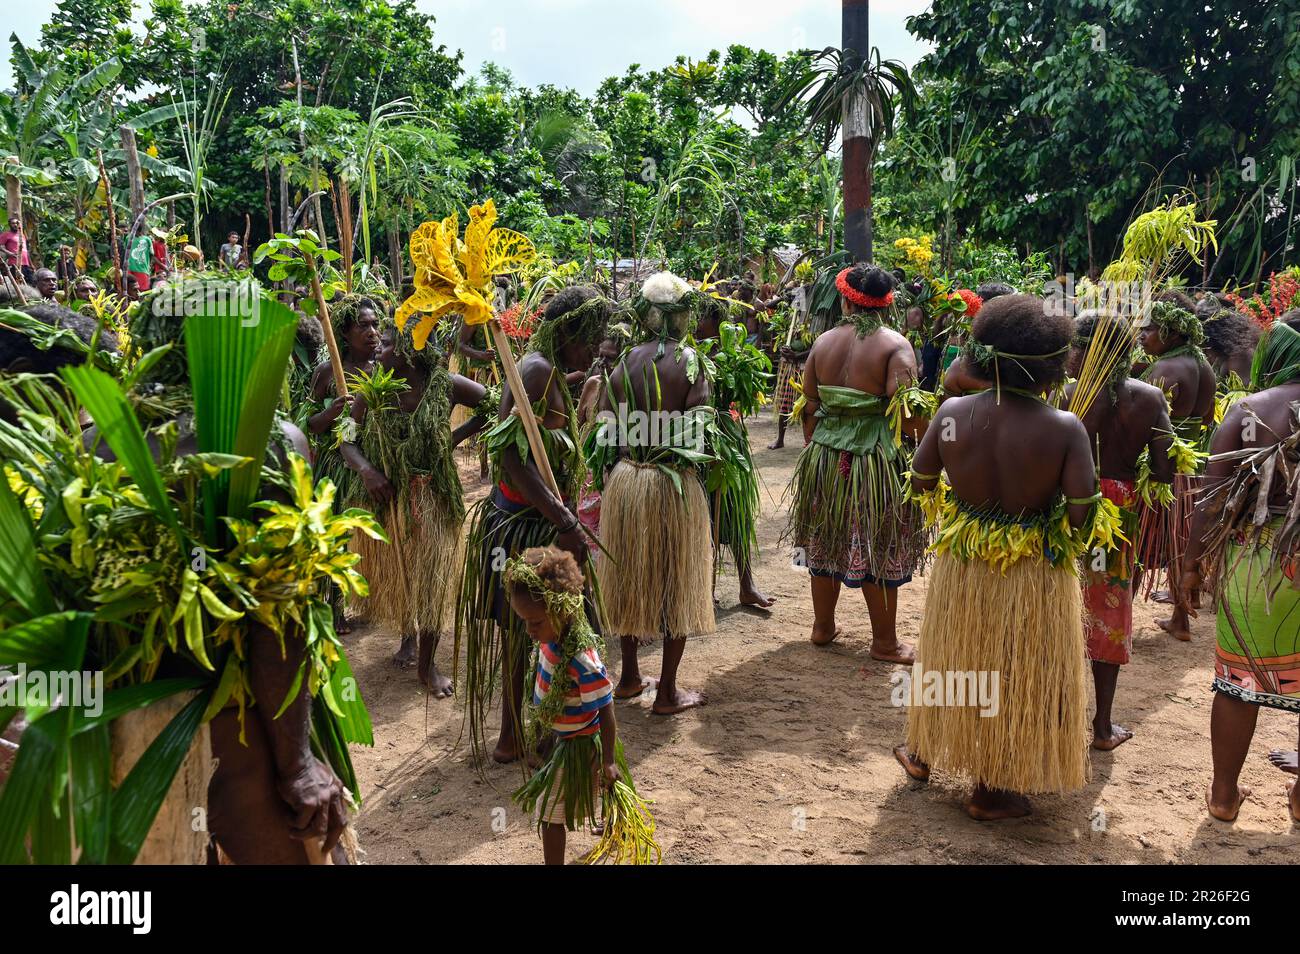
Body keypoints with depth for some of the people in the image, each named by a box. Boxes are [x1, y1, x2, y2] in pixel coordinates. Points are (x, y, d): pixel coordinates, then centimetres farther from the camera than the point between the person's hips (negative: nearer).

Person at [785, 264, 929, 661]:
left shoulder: (823, 342, 2)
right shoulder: (895, 345, -11)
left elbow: (808, 406, 6)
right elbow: (907, 413, -20)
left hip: (824, 455, 4)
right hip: (876, 460, -4)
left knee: (826, 540, 18)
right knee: (879, 550, 7)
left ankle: (823, 625, 32)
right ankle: (884, 643, 19)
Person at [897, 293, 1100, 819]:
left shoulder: (952, 413, -12)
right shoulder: (1064, 427, -20)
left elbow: (921, 482, -1)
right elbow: (1081, 513, -21)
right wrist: (1065, 537, 1)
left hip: (961, 562, 3)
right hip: (1032, 574, -3)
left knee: (951, 658, 24)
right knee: (1012, 675, 14)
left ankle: (923, 753, 43)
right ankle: (990, 789, 29)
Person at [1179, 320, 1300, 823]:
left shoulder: (1248, 409, -5)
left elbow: (1214, 496, -8)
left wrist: (1193, 563, -1)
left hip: (1252, 558, 0)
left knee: (1238, 679, 10)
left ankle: (1224, 794, 23)